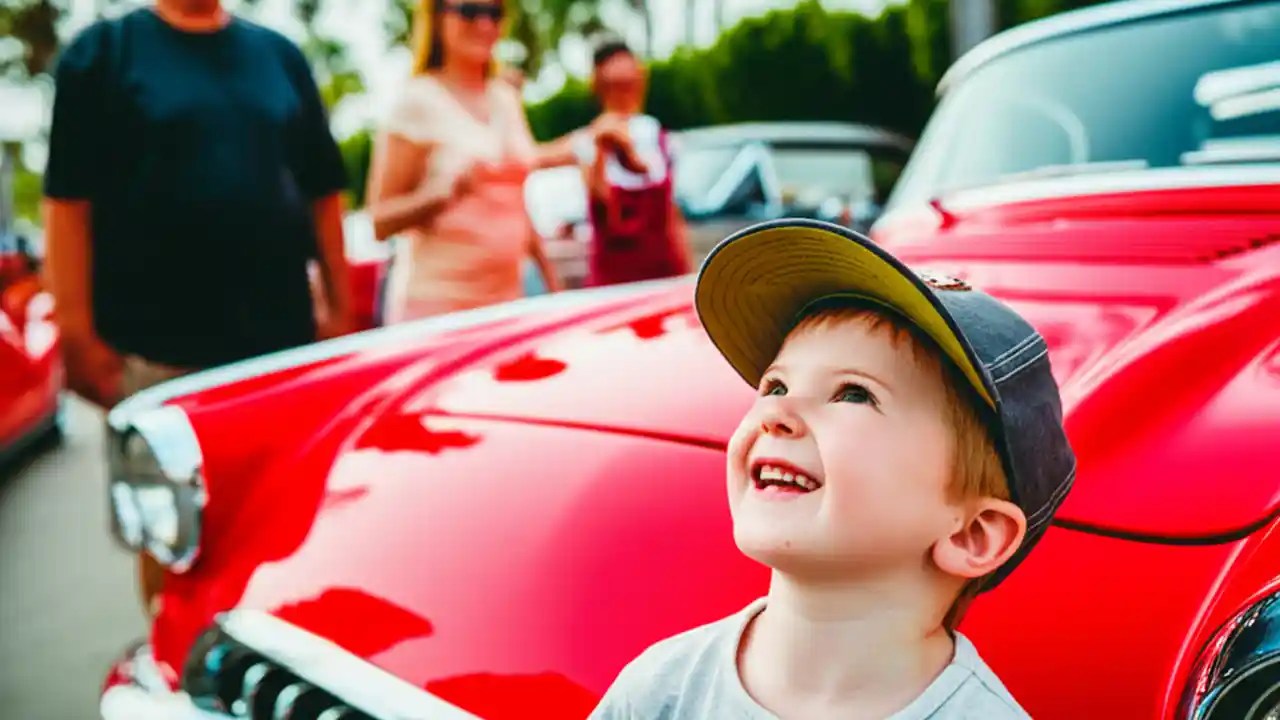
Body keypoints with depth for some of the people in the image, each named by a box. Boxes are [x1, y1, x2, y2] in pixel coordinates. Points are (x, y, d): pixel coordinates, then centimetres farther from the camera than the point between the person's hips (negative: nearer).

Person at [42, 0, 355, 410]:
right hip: (152, 353, -3)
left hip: (281, 341, 3)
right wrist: (78, 336, -10)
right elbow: (68, 202, -4)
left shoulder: (280, 54, 12)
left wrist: (340, 312, 7)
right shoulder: (102, 50, 2)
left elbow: (323, 194, 12)